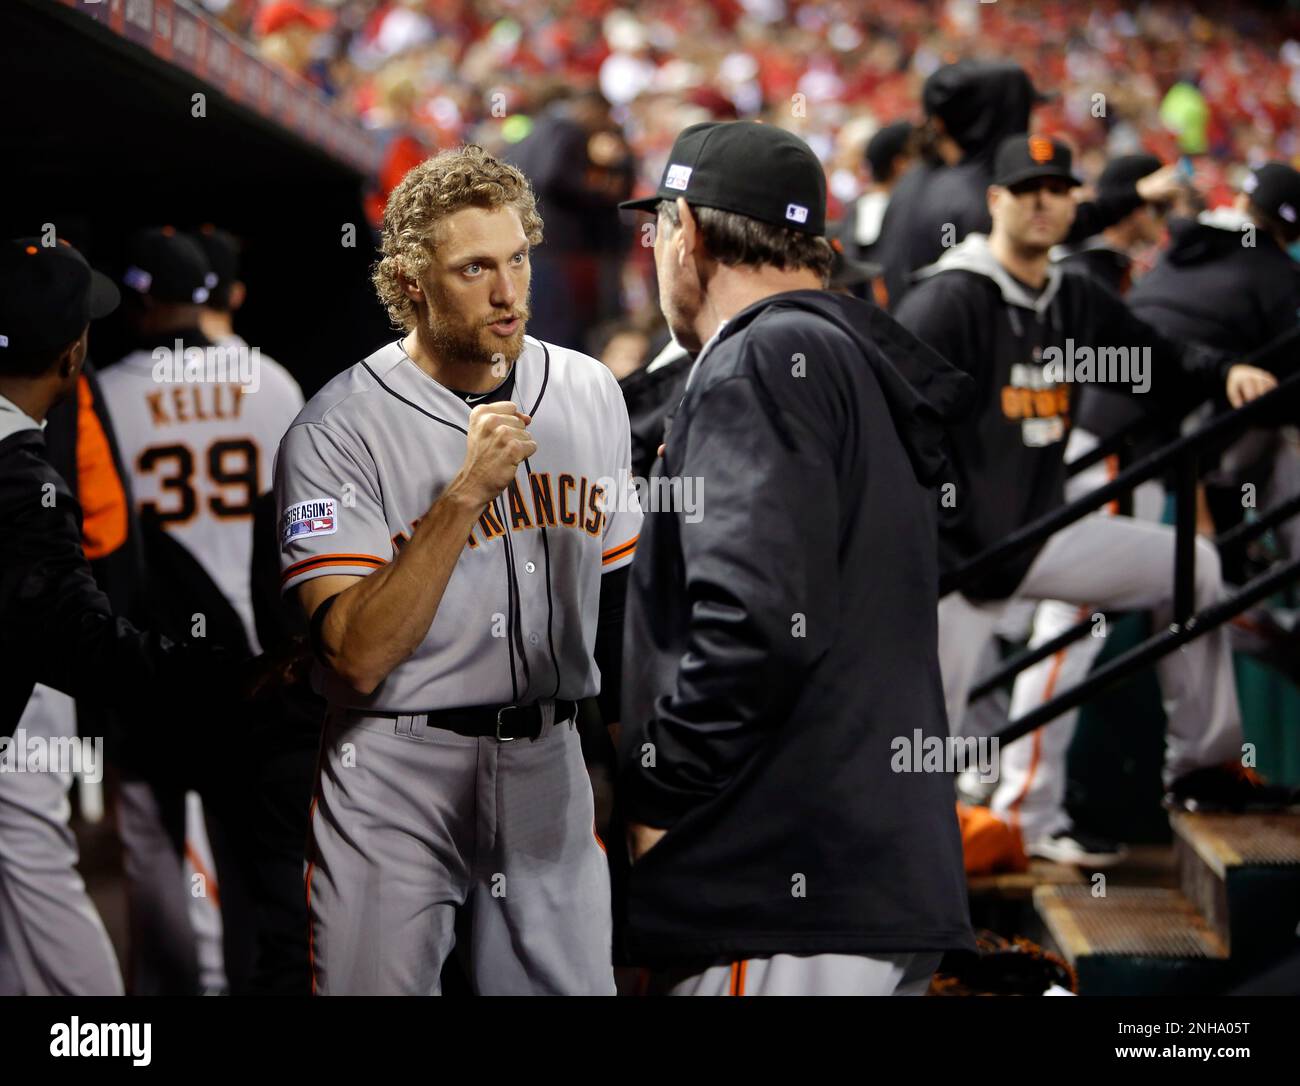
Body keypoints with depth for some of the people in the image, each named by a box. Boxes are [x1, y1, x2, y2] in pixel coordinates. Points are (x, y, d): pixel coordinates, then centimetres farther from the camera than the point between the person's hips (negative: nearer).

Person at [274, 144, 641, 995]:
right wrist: (466, 491, -25)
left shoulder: (592, 393, 7)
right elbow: (358, 655, -19)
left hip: (550, 765, 5)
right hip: (397, 773, -4)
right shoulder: (337, 430, -12)